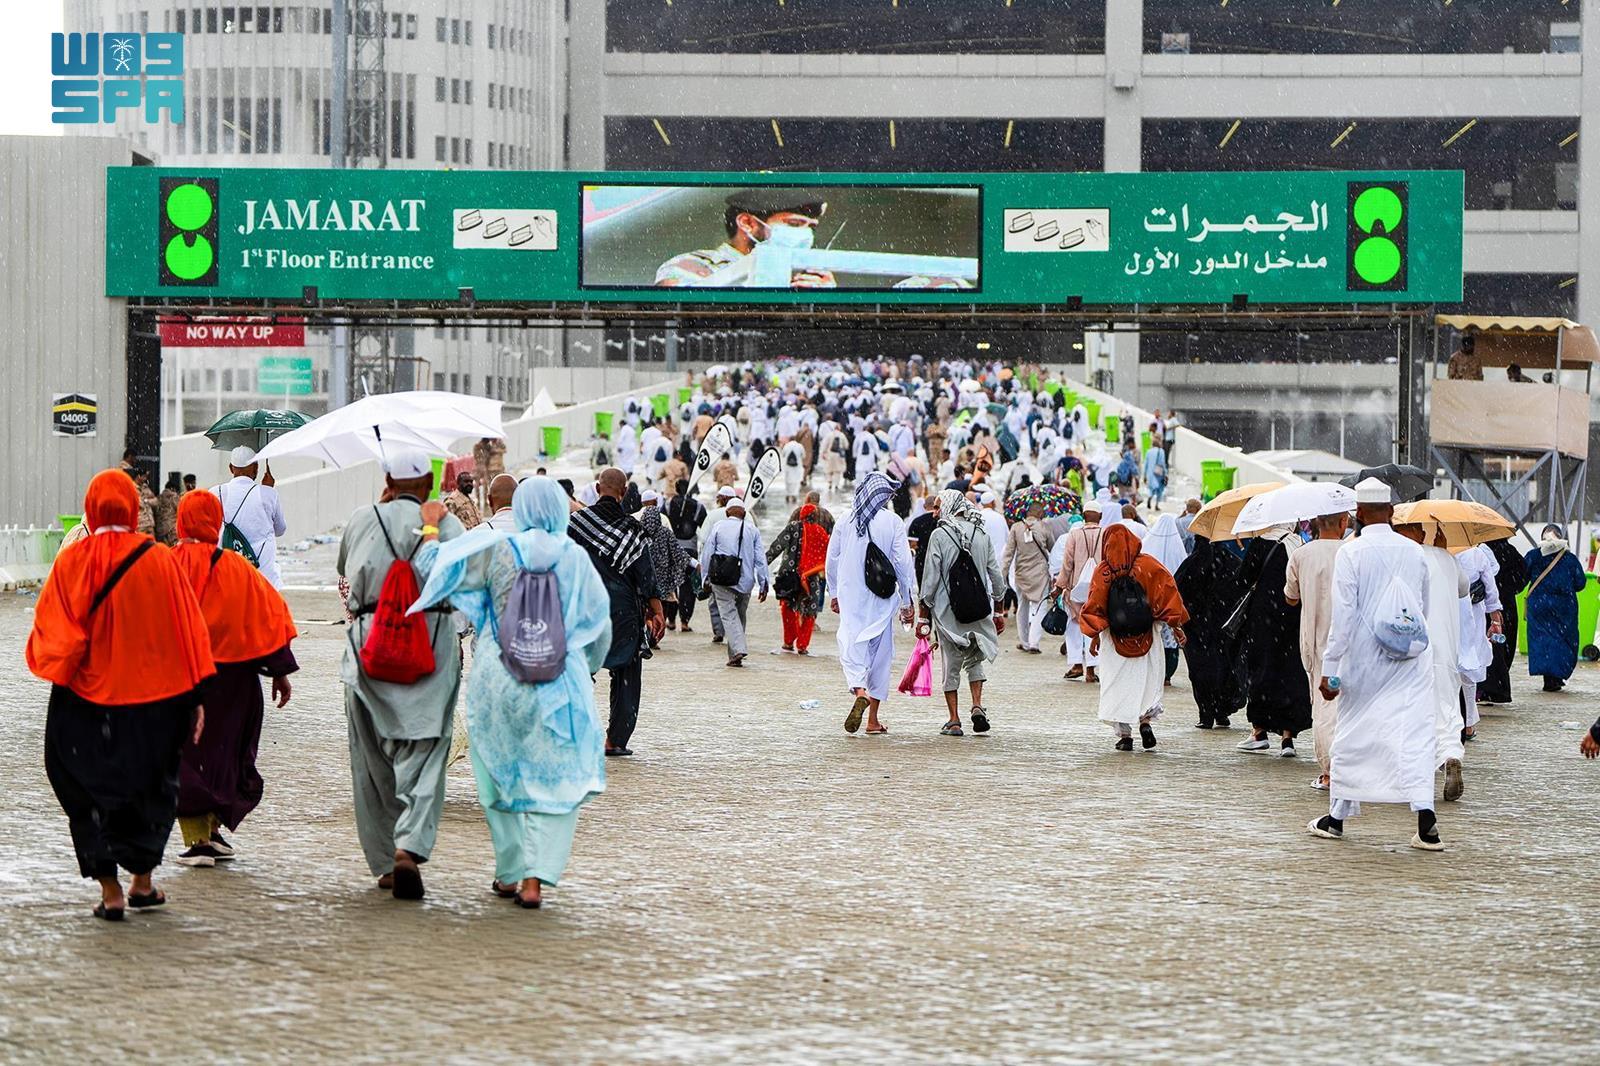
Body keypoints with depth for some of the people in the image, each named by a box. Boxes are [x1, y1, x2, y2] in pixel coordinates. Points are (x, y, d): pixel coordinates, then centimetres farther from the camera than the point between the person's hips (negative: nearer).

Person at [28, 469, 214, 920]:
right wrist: (195, 696, 2)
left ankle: (110, 890, 1)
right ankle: (142, 882, 23)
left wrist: (56, 666, 13)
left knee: (92, 791, 8)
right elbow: (188, 632, -3)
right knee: (149, 787, 18)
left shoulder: (70, 562, -7)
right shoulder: (158, 560, -6)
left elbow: (48, 635, -6)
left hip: (85, 699, -1)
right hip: (153, 697, 1)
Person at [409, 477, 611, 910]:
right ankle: (535, 879, -9)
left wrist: (430, 526, 12)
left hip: (498, 678, 1)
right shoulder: (576, 558, -2)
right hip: (559, 682, -1)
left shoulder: (497, 549, -6)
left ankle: (509, 873, 22)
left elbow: (434, 568, -4)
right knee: (554, 781, 2)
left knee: (503, 777, 16)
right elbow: (600, 626, 6)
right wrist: (585, 665, 24)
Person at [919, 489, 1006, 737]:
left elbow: (930, 577, -7)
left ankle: (954, 721, 7)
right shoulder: (982, 534, 5)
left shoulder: (939, 535, -7)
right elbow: (996, 574, 9)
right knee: (975, 659, 19)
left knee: (951, 665, 6)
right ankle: (977, 706, 1)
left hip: (946, 609, -3)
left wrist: (925, 614, -1)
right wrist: (999, 609, 19)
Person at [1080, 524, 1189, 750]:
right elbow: (1167, 594, -6)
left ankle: (1124, 733, 2)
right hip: (1146, 636, 0)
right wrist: (1176, 625, -2)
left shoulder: (1102, 571, -4)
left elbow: (1095, 605, -2)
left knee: (1117, 682, 7)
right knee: (1148, 679, 11)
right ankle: (1146, 720, -9)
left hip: (1115, 638, 0)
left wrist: (1095, 634, 6)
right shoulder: (1147, 565, -4)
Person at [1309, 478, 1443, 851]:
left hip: (1365, 660, -3)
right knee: (1415, 735, -2)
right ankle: (1425, 819, -16)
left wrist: (1329, 667, -10)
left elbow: (1343, 614, -12)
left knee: (1352, 736, 11)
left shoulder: (1351, 553, -9)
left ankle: (1337, 817, 22)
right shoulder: (1414, 552, 5)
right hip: (1412, 662, 3)